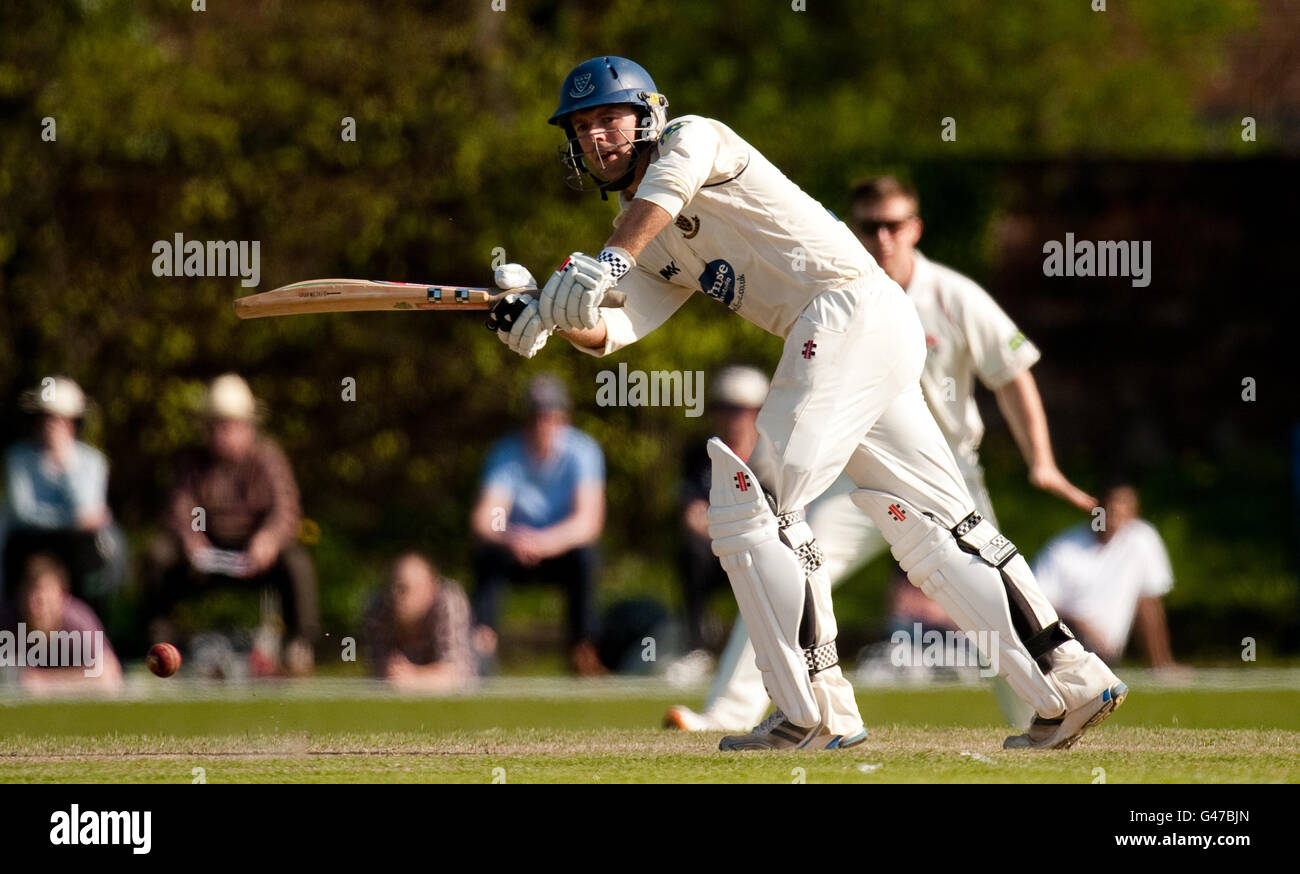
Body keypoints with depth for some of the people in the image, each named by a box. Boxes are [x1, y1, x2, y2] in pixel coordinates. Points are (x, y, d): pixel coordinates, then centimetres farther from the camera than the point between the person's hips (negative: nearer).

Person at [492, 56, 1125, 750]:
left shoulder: (694, 137, 1)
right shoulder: (649, 244, 25)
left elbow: (671, 179, -25)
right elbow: (617, 329, 7)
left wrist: (607, 261, -41)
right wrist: (552, 318, -14)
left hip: (853, 308, -10)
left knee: (750, 504, -14)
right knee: (931, 527, 8)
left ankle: (815, 712, -15)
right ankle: (1070, 683, 7)